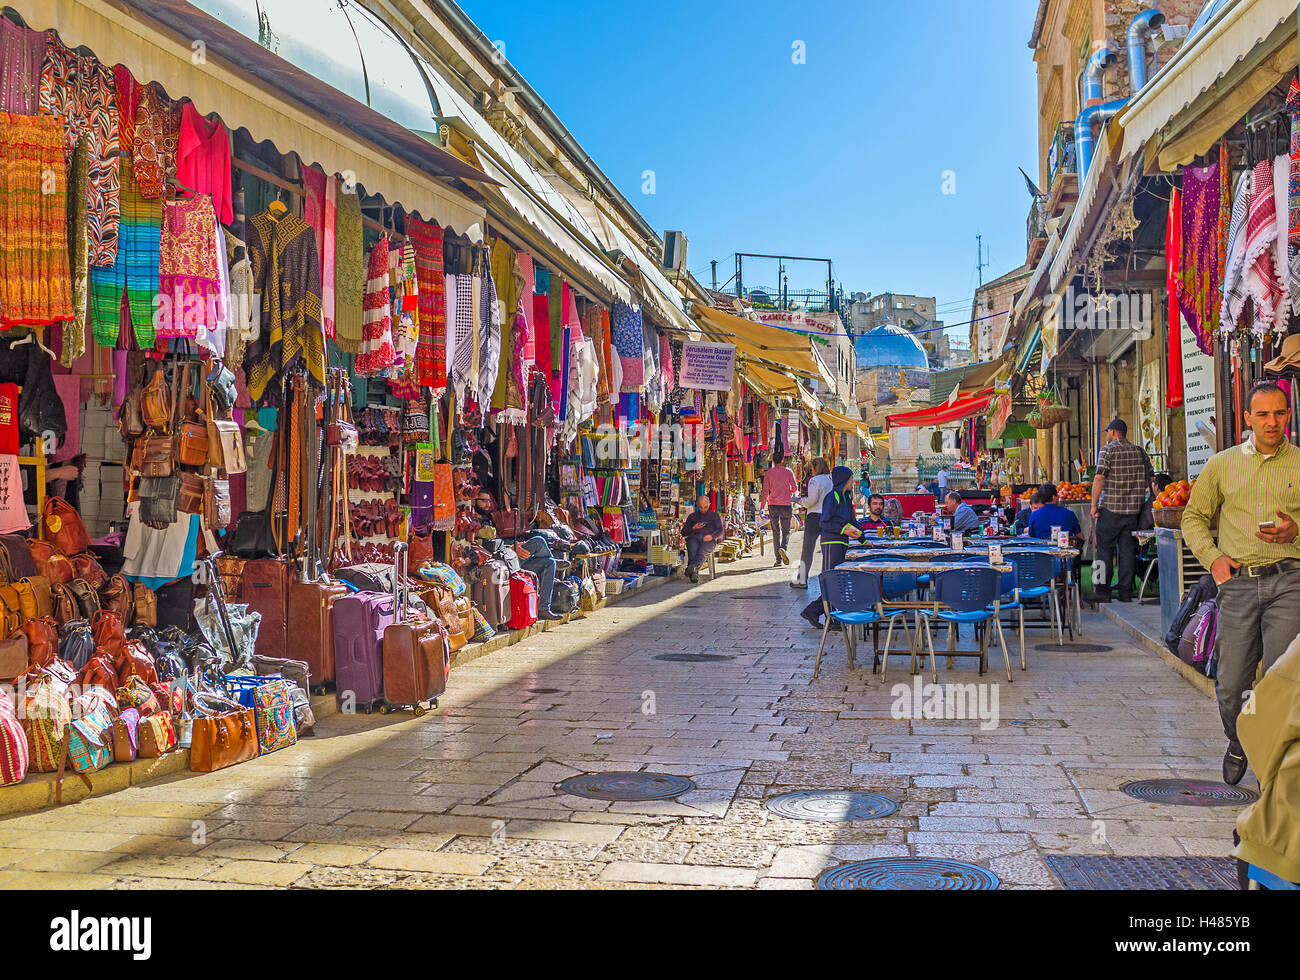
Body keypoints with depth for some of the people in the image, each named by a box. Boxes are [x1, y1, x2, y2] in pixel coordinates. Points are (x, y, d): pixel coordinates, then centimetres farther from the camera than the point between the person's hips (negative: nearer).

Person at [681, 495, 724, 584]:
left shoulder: (714, 515, 24)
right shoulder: (692, 516, 29)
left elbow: (720, 530, 10)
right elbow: (683, 533, 22)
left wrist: (712, 536, -12)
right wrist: (693, 528, 2)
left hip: (708, 539, -1)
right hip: (693, 537, 2)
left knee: (702, 553, -36)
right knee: (692, 553, -34)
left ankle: (691, 567, -61)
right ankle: (694, 574, -52)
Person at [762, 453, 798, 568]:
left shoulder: (768, 473, 3)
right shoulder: (788, 471, -1)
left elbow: (765, 491, 0)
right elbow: (795, 487, -2)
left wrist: (763, 506, 3)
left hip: (773, 504, 1)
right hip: (786, 504, -1)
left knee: (776, 532, 6)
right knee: (786, 531, 7)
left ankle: (779, 559, 3)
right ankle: (783, 548, -24)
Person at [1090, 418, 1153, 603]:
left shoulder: (1107, 450, -6)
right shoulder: (1139, 451, 9)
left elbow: (1099, 478, -14)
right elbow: (1150, 478, 9)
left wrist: (1094, 504, -9)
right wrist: (1137, 494, 17)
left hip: (1111, 507, -4)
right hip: (1134, 508, 4)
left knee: (1105, 549, 4)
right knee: (1128, 550, 7)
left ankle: (1103, 591, 3)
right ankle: (1126, 592, 7)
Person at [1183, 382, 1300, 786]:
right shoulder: (1222, 465, 12)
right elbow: (1193, 516, 18)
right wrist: (1212, 556, 3)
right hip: (1238, 583, 1)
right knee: (1231, 683, 4)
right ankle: (1237, 744, 33)